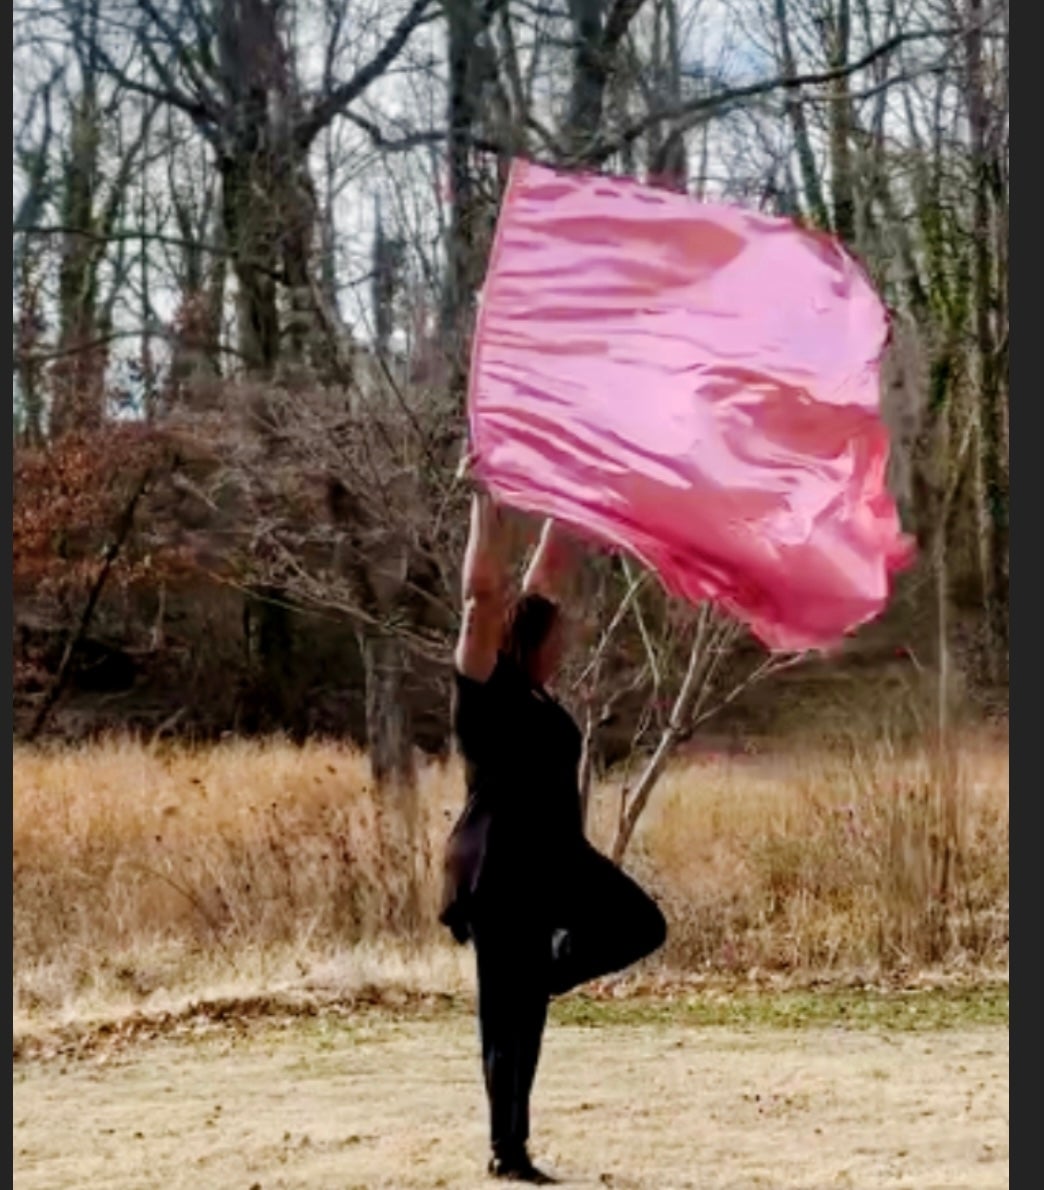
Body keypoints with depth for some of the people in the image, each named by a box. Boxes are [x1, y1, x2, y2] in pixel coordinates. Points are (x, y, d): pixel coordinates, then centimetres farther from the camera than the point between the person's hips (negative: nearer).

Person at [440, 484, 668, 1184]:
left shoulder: (533, 685, 6)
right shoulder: (485, 686, -14)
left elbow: (549, 573, 11)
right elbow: (484, 591, -24)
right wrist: (487, 498, -24)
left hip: (555, 858, 9)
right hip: (499, 869, -8)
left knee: (639, 926, 13)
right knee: (511, 1013, 0)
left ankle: (537, 972, 20)